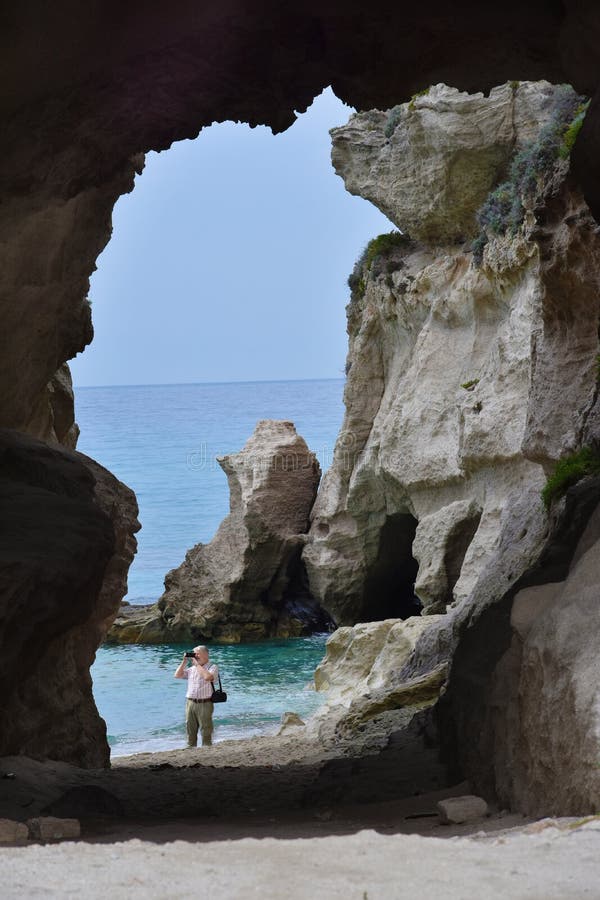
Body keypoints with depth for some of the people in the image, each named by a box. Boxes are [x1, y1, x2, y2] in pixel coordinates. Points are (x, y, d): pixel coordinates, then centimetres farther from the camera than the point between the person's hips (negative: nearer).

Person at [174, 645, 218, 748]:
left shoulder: (212, 668, -2)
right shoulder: (192, 669, 16)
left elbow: (208, 677, -22)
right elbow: (178, 675, 12)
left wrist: (197, 664, -13)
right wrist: (184, 661, 7)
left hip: (204, 704, -6)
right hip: (190, 703, 6)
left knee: (206, 732, -2)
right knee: (190, 731, 11)